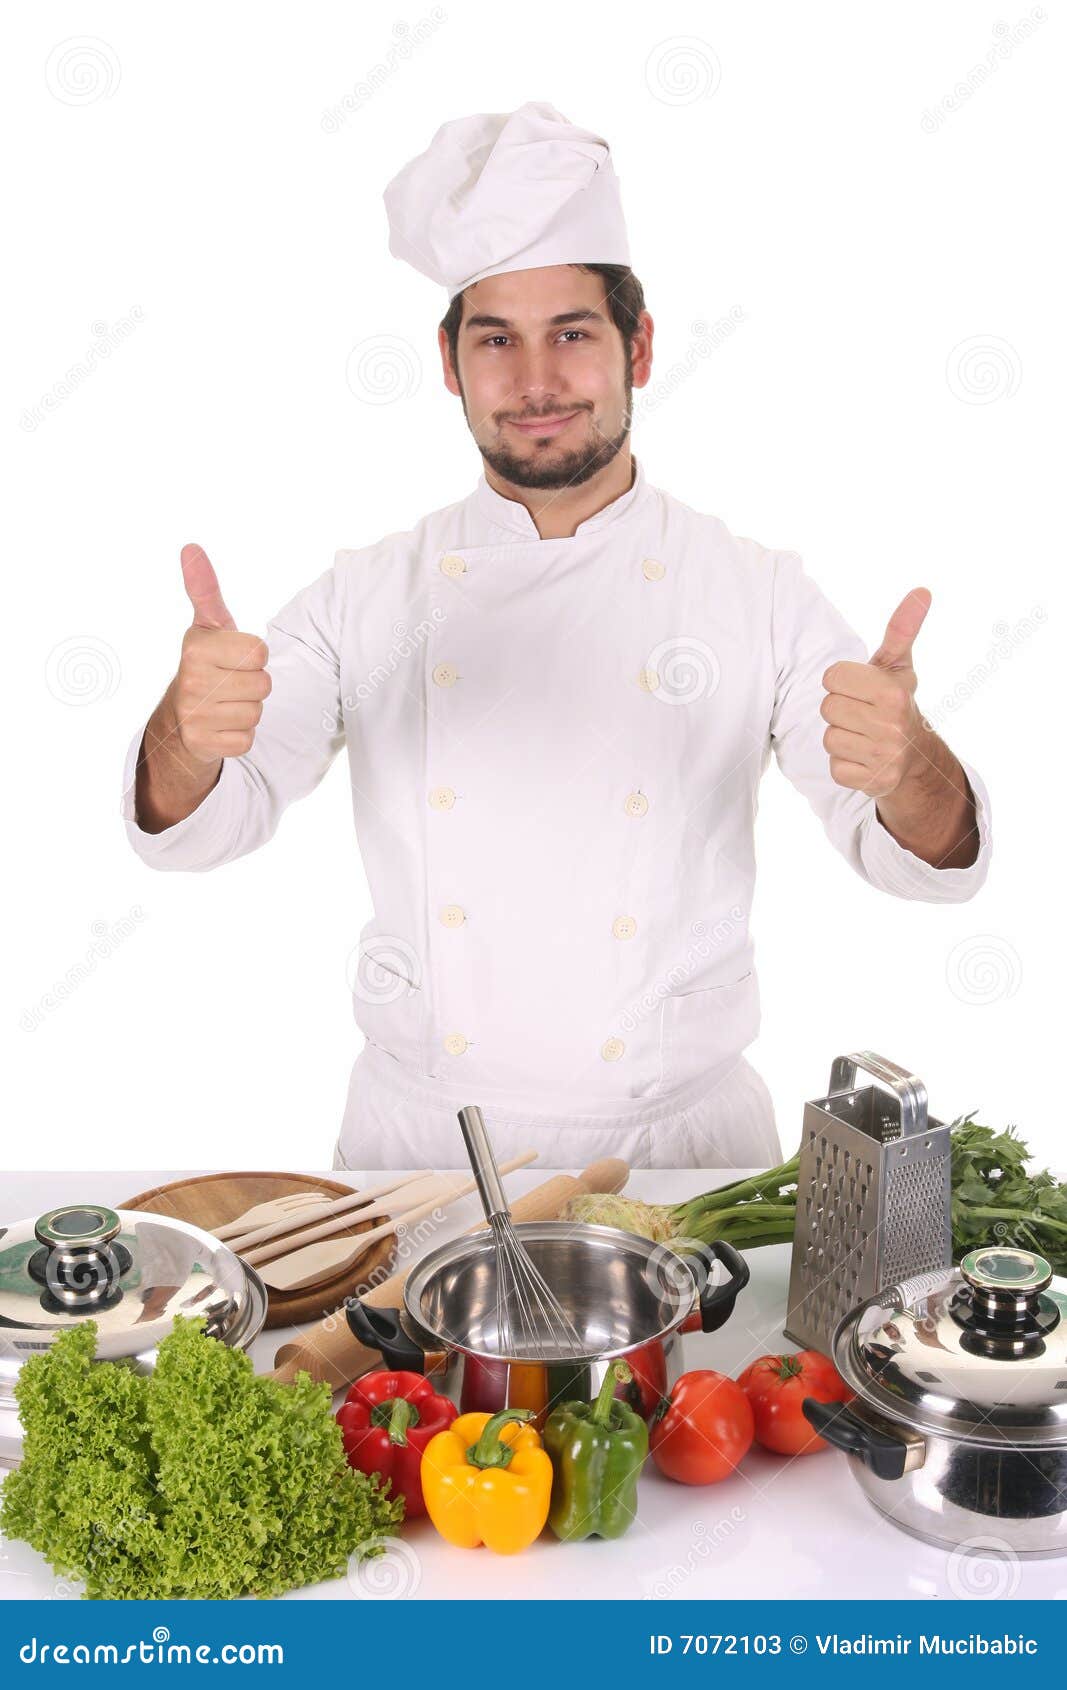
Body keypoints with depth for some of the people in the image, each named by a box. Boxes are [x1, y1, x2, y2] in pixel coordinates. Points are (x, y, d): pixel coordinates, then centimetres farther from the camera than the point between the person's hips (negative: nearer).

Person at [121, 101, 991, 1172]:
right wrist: (189, 733, -26)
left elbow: (933, 861, -5)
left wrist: (907, 765, -28)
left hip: (676, 1137, 0)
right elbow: (193, 826, -4)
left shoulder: (758, 593, 0)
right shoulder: (368, 598, 3)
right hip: (418, 1139, 1)